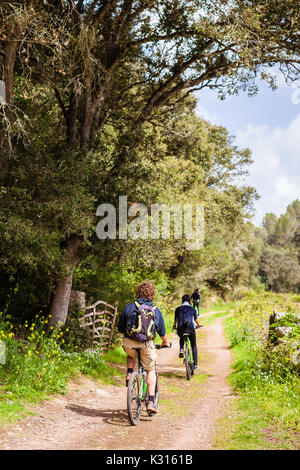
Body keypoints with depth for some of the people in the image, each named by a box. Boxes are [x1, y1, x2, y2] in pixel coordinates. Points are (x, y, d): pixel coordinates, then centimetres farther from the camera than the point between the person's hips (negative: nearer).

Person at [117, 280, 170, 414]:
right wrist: (165, 342, 38)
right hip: (147, 344, 0)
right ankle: (151, 401, 9)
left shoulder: (129, 306, 5)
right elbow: (161, 331, 18)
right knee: (150, 370, 18)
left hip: (129, 343, 0)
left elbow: (120, 328, 12)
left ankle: (129, 374, 11)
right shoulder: (155, 310, 8)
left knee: (131, 356, 36)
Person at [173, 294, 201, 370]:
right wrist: (198, 325, 44)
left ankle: (181, 349, 10)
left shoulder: (178, 309, 9)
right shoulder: (192, 309, 8)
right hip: (190, 329, -1)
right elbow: (196, 320, 22)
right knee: (194, 346, 19)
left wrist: (174, 326, 40)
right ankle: (195, 364, 14)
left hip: (180, 330, 1)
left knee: (181, 338, 37)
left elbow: (175, 320, 18)